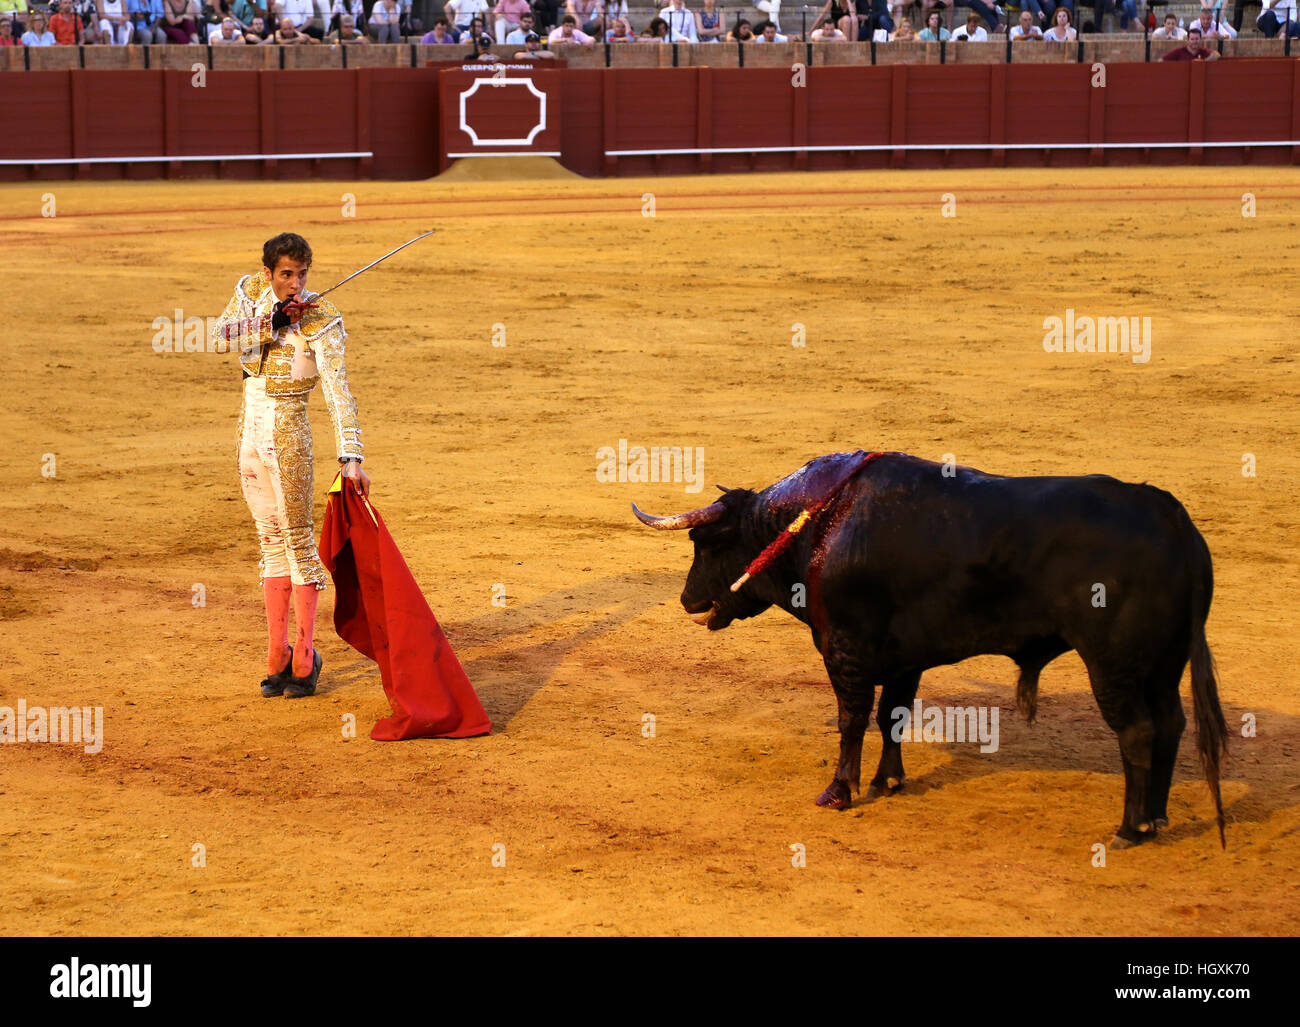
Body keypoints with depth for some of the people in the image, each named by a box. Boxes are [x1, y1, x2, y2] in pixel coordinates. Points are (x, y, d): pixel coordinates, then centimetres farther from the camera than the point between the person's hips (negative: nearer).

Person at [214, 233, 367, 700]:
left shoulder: (323, 321, -17)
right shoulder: (252, 291, 1)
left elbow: (338, 391, -25)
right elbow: (220, 332, -14)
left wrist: (350, 457, -35)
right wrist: (270, 321, -26)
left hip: (288, 431, -6)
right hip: (250, 431, 6)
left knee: (297, 539, -4)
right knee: (271, 540, 10)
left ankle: (305, 658, 1)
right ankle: (277, 656, 14)